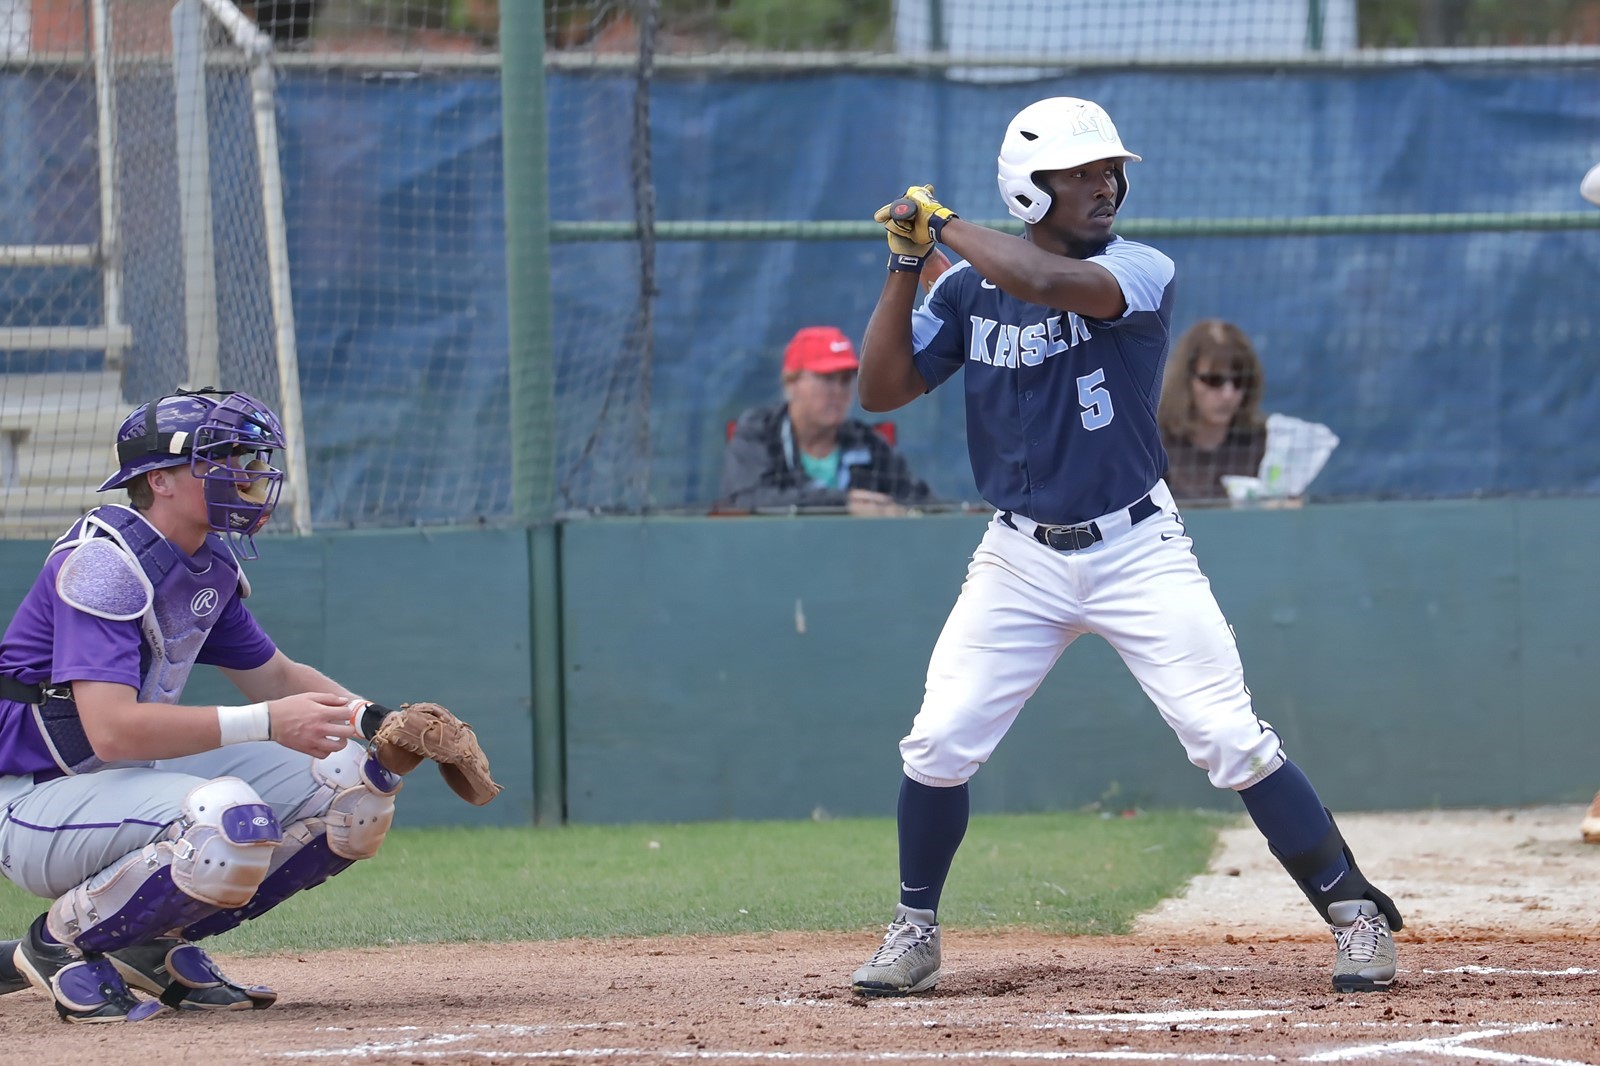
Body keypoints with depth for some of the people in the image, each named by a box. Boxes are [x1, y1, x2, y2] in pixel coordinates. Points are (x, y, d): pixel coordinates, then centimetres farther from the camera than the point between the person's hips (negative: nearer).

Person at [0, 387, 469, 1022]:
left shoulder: (210, 566, 8)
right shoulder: (104, 563, -21)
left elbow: (273, 675, 21)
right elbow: (112, 727, -32)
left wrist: (373, 719, 2)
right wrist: (266, 723, -35)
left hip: (130, 777, 9)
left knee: (351, 784, 0)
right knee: (230, 820, -36)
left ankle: (154, 944, 6)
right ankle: (60, 942, -11)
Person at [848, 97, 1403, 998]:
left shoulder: (1140, 272, -11)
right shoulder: (969, 289, 2)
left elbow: (1048, 281, -31)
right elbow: (881, 390, 0)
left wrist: (944, 225, -19)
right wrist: (906, 266, -9)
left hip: (1138, 551, -3)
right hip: (1021, 559, 3)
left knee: (1233, 743, -9)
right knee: (938, 746, -3)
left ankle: (1357, 915, 0)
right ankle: (916, 935, 15)